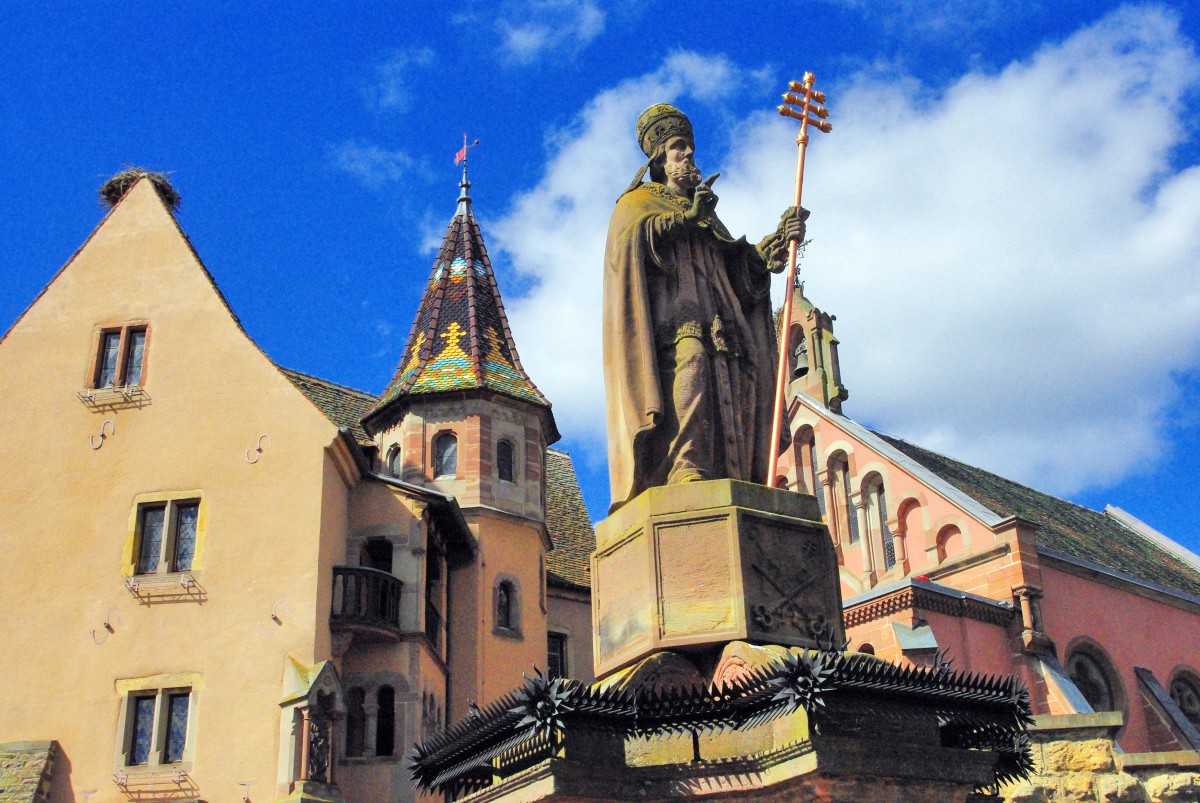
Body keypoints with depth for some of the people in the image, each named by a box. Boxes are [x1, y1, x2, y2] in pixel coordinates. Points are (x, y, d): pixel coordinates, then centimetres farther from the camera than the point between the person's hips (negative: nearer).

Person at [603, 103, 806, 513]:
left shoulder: (707, 217, 37)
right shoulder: (639, 201, 21)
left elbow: (739, 263, 23)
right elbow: (632, 236, -4)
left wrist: (778, 239, 7)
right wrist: (688, 217, -11)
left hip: (715, 320, 6)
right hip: (672, 315, -6)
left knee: (734, 391, -14)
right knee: (688, 366, -33)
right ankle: (685, 470, -44)